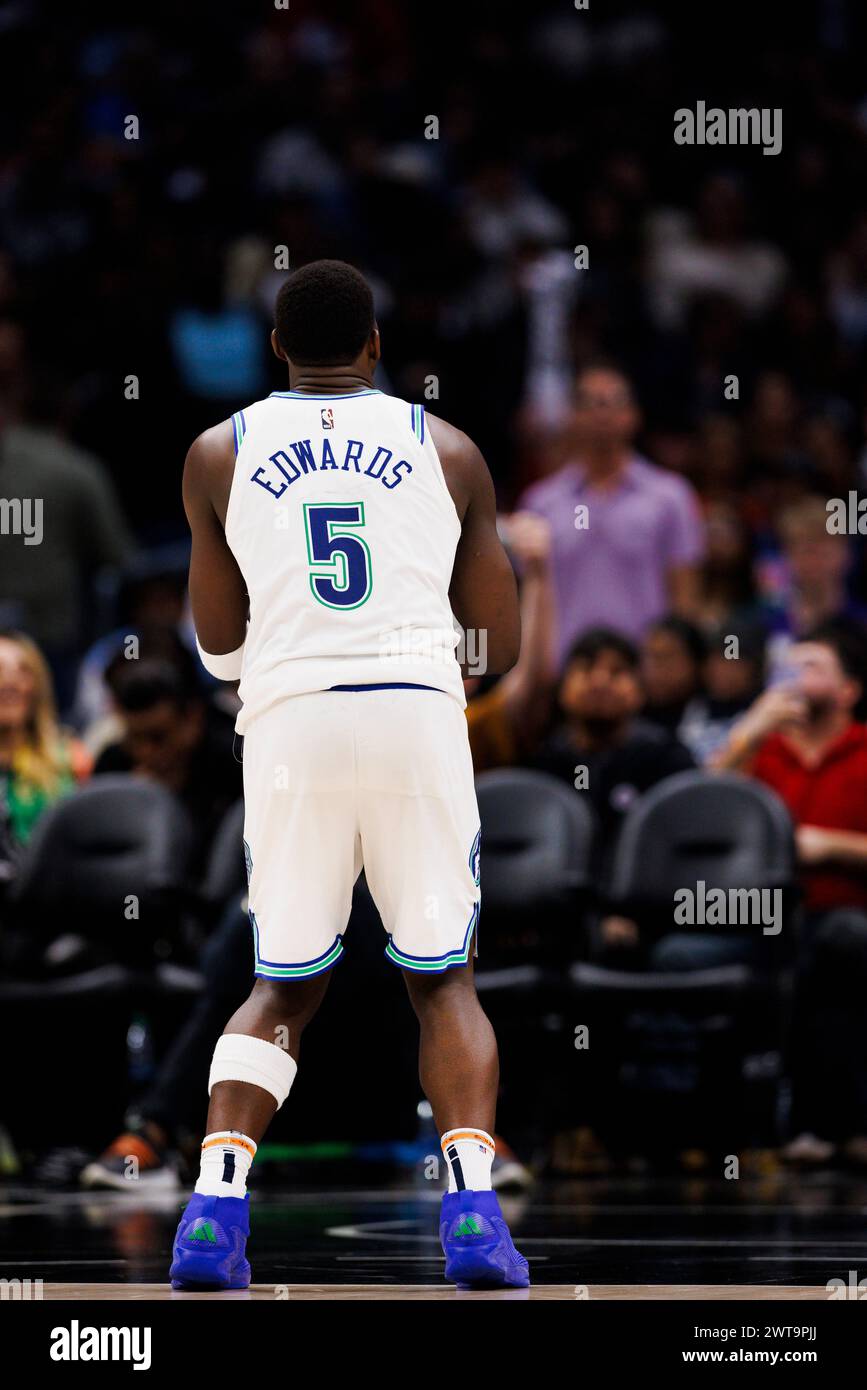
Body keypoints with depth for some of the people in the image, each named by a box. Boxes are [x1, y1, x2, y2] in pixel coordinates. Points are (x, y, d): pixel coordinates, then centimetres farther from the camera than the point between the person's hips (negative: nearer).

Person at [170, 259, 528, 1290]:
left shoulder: (219, 454, 11)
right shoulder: (445, 450, 11)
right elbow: (503, 643, 15)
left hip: (291, 718, 1)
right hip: (420, 713, 0)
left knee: (282, 988, 13)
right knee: (443, 980, 11)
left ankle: (215, 1207, -5)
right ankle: (473, 1210, -7)